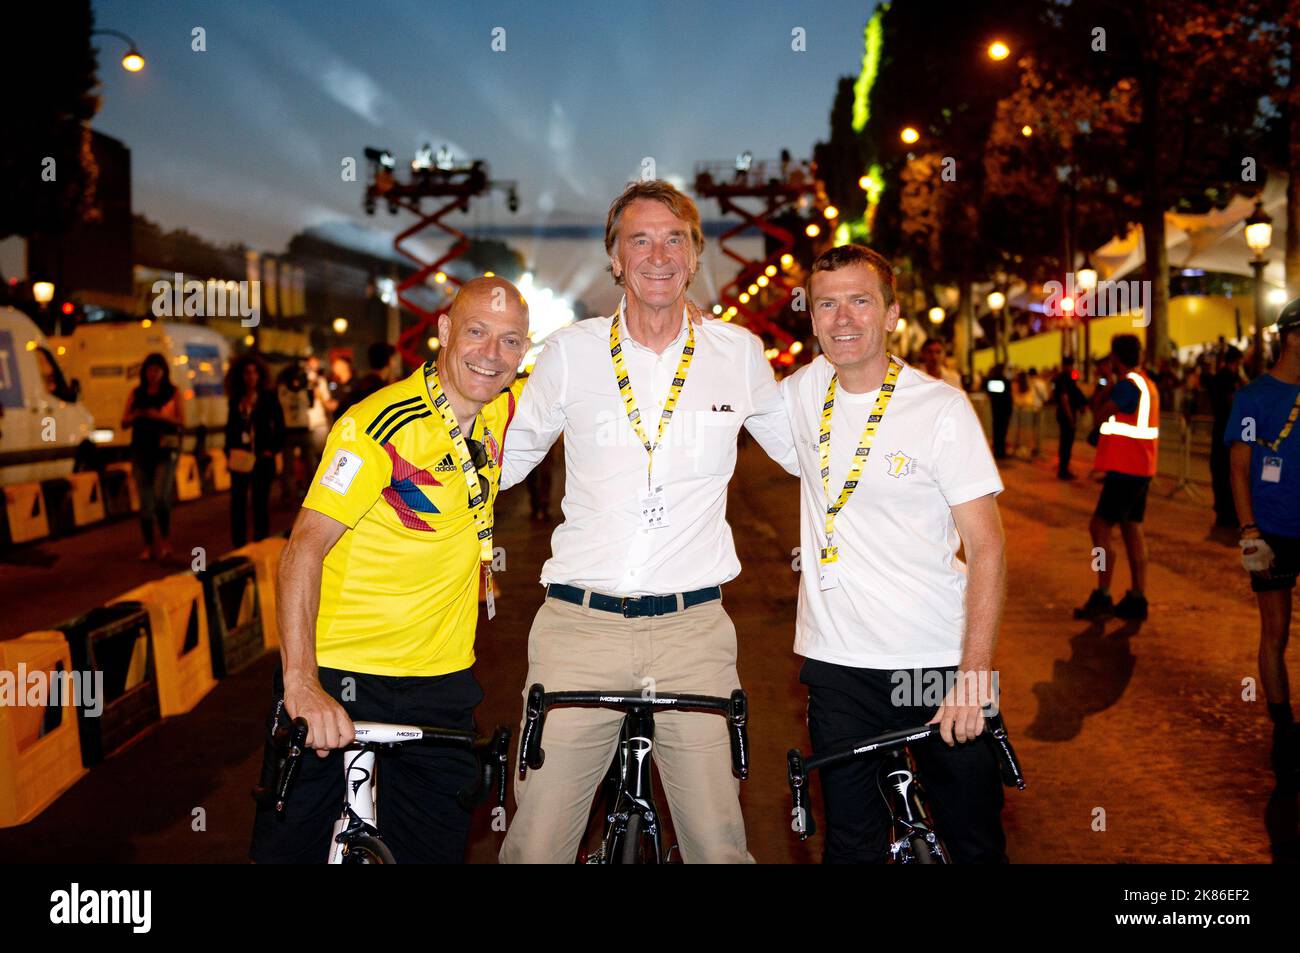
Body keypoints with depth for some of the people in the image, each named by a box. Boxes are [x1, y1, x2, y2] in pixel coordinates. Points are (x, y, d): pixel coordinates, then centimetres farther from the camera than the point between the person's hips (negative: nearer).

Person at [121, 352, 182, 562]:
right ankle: (149, 546, 13)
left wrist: (159, 416, -18)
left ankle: (166, 542, 0)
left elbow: (180, 421, -3)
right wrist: (136, 415, -13)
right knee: (145, 501, 4)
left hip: (165, 451, -3)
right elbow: (124, 423, 9)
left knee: (161, 497, -16)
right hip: (141, 449, 3)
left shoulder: (173, 393, 3)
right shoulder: (136, 393, 9)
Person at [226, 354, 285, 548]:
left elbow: (280, 426, -1)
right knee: (237, 502, 3)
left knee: (260, 502, 2)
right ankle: (239, 546, 10)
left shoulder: (269, 398, -1)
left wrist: (273, 450, -6)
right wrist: (229, 452, 7)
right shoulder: (236, 399, 8)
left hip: (261, 457, -3)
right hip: (240, 458, 3)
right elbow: (230, 428, 15)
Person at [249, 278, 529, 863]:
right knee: (292, 847, 5)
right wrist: (302, 683, -34)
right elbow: (303, 551, -23)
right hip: (339, 672, -4)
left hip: (442, 680, 5)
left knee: (436, 848, 10)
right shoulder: (380, 424, -19)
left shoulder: (506, 407, -1)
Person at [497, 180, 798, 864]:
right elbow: (504, 462, 18)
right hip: (579, 627, 0)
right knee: (535, 846, 1)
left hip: (694, 631, 0)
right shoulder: (569, 352, 6)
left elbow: (805, 453, 23)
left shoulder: (738, 353, 8)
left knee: (718, 845, 1)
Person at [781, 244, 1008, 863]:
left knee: (977, 845, 8)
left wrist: (974, 678, -16)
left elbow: (986, 546, -9)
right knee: (851, 846, 10)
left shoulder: (942, 409, -9)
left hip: (936, 664, -3)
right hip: (837, 665, 3)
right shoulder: (807, 389, 3)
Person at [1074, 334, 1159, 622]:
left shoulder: (1128, 384, -16)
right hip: (1139, 469, 10)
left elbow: (1101, 413, -14)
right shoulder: (1146, 383, 16)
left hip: (1124, 469, -10)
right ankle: (1137, 599, 14)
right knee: (1132, 529, 11)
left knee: (1100, 527, -6)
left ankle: (1102, 598, -5)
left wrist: (1109, 384, -3)